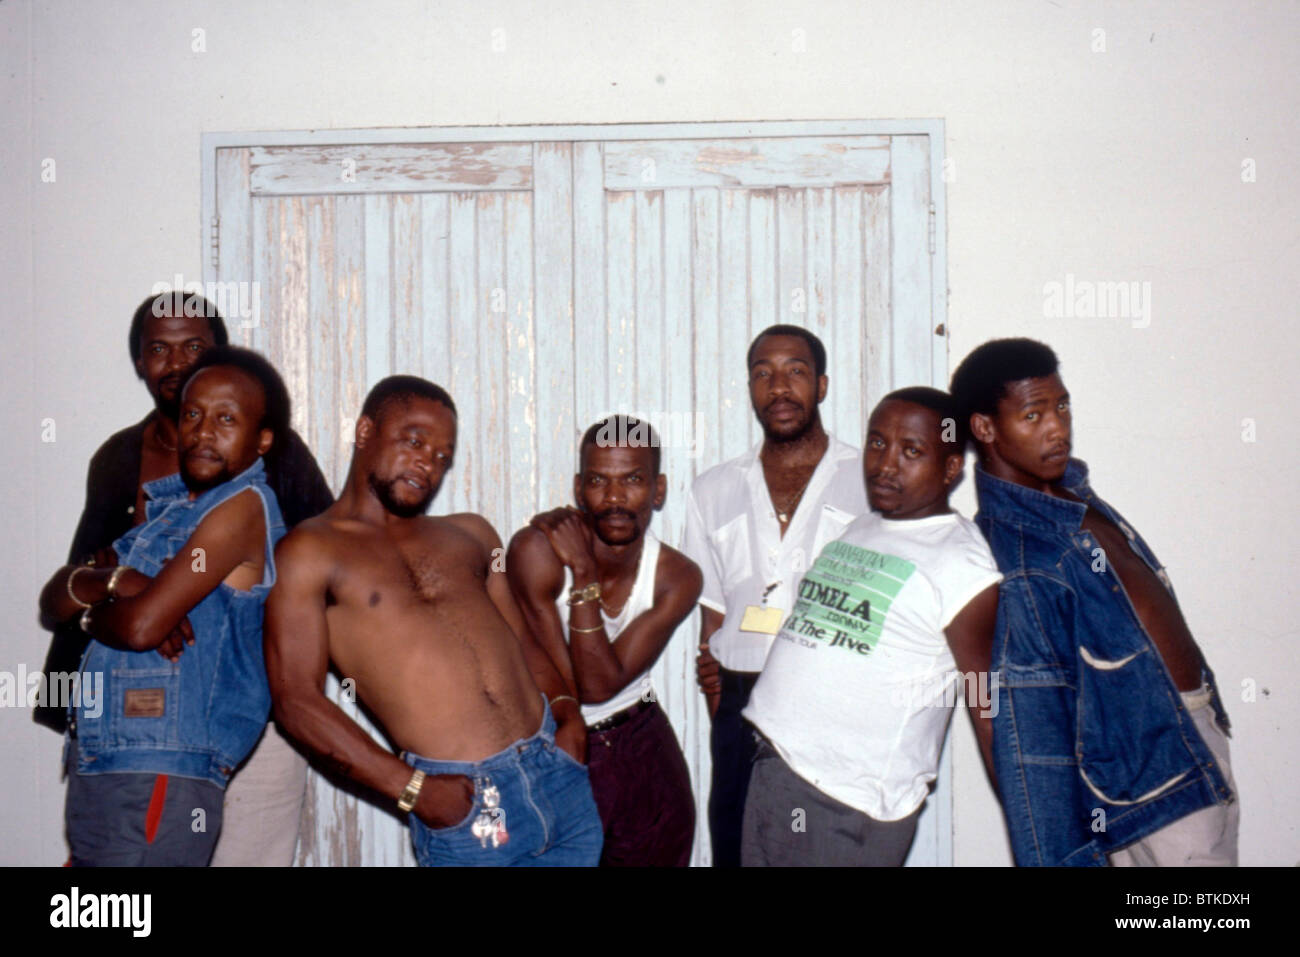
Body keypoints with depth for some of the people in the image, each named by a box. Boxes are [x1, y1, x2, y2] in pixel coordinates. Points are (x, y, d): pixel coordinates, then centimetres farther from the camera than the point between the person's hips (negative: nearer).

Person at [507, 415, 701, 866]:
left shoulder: (677, 578, -12)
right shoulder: (537, 550, -21)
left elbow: (603, 684, -22)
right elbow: (572, 686, -20)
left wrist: (584, 573, -25)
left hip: (644, 755, 3)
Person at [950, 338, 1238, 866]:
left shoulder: (1072, 488, 2)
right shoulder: (1012, 561, -27)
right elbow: (1029, 735, -25)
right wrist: (1063, 855, -22)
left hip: (1199, 726, 9)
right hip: (1153, 777, -9)